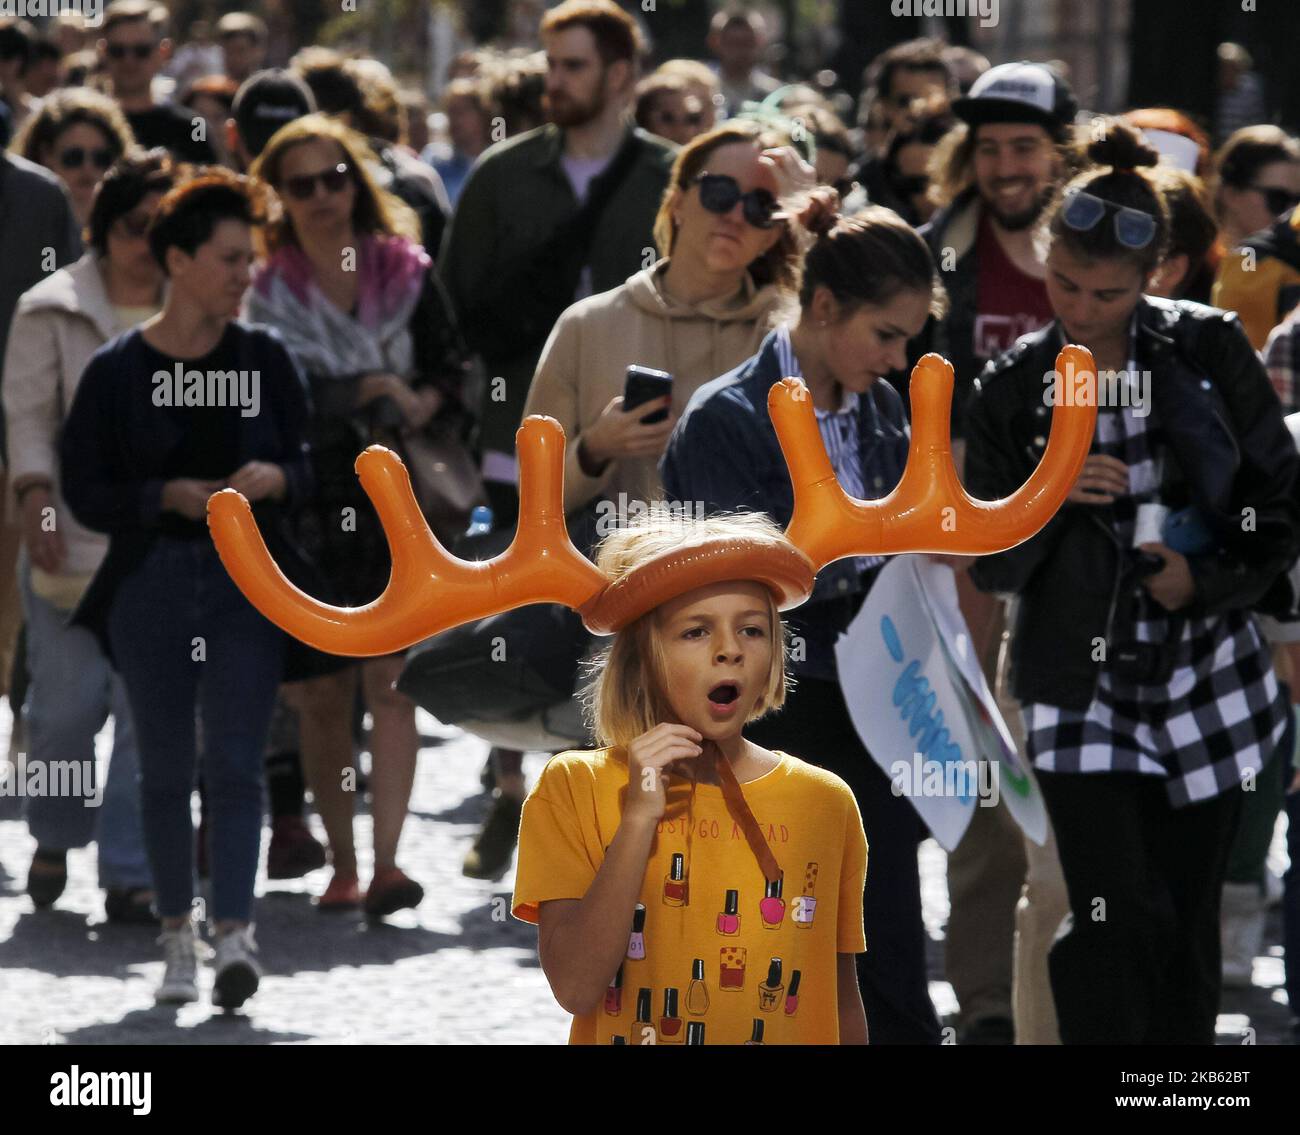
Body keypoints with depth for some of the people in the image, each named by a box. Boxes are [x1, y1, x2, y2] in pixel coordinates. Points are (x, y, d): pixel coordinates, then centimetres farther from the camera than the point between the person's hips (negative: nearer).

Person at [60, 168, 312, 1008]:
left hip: (248, 581, 0)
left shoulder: (266, 359, 6)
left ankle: (235, 932, -18)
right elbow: (85, 489, -2)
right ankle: (179, 932, 19)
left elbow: (312, 464, 8)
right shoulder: (119, 370, -1)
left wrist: (278, 479, -14)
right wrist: (168, 496, -17)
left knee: (236, 761, -10)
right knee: (166, 766, 7)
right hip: (151, 582, 0)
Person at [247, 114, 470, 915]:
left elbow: (453, 368, 8)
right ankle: (342, 866, 12)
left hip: (395, 498, 0)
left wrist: (419, 404, -11)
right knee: (322, 695, 2)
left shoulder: (407, 274, 8)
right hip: (307, 509, 1)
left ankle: (387, 858, -14)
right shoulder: (267, 291, 5)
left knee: (388, 680, -10)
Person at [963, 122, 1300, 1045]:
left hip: (1205, 681, 1)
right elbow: (989, 564, 4)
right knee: (1116, 924, -12)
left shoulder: (1208, 353, -2)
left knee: (1187, 934, 6)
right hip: (1084, 691, -1)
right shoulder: (1015, 390, 0)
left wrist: (1211, 581, -12)